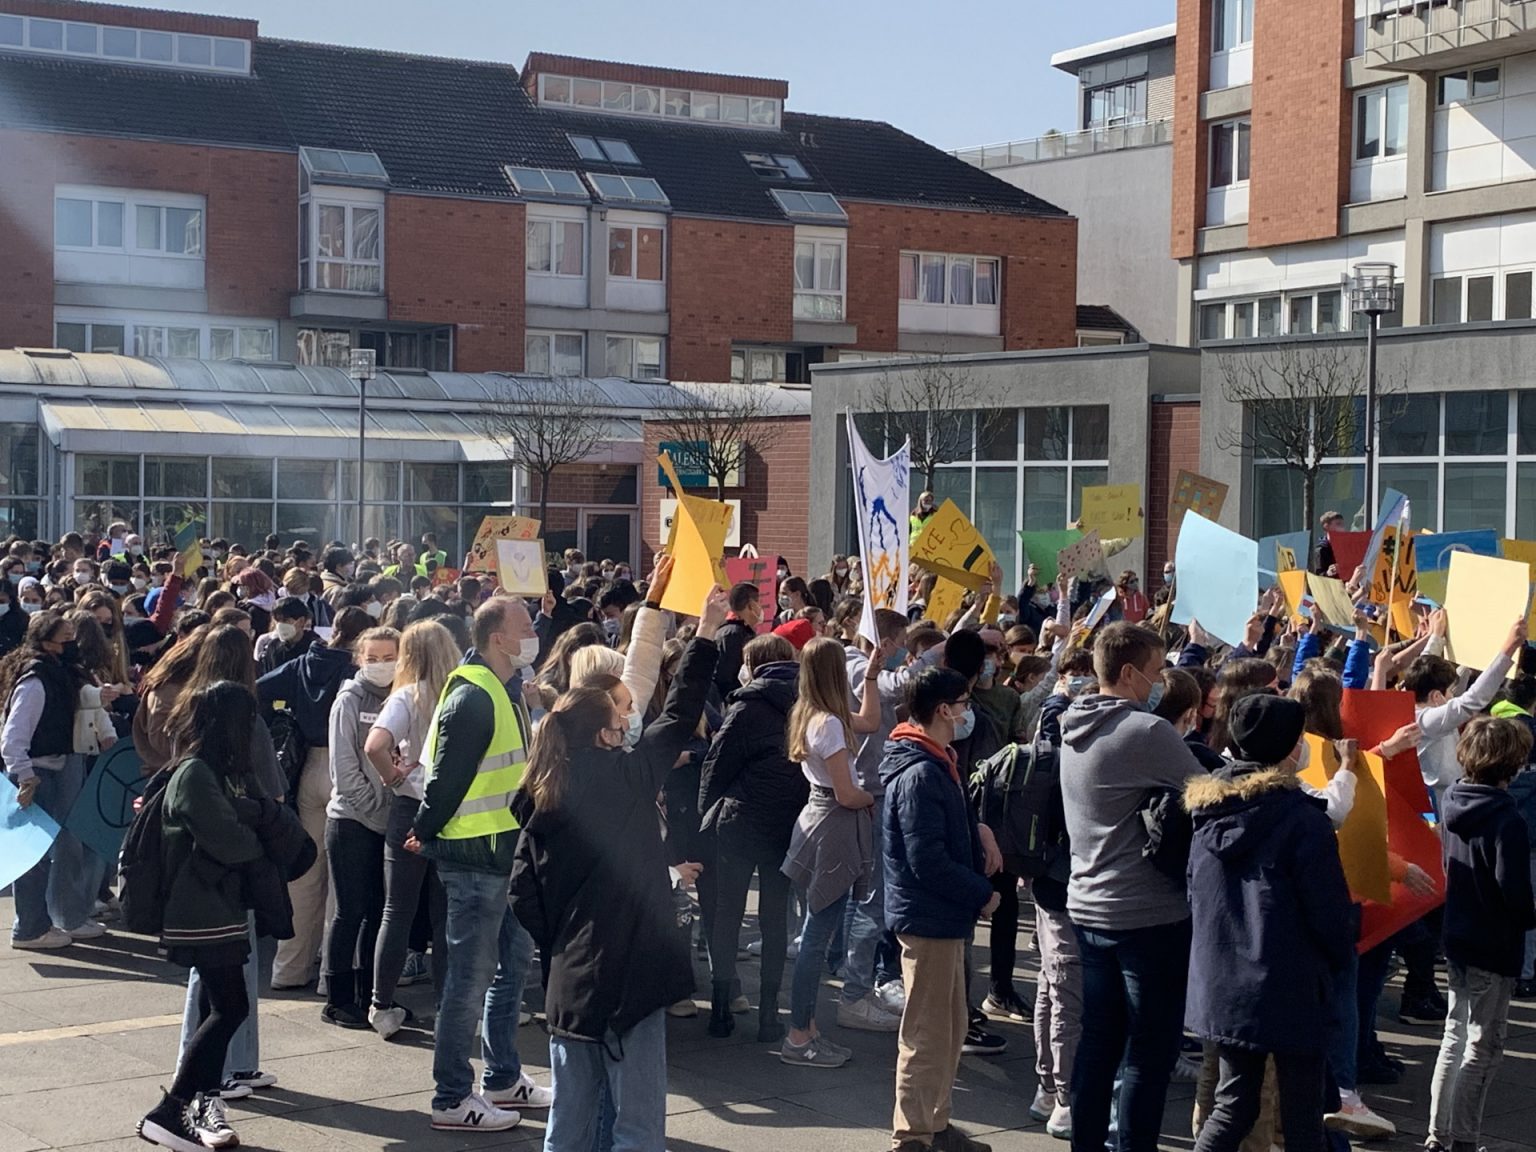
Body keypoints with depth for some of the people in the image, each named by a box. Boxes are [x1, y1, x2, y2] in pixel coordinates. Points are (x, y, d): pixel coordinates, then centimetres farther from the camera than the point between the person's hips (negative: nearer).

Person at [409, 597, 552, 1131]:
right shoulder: (472, 697, -20)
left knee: (514, 962, 18)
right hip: (473, 856, -10)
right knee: (472, 977, -2)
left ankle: (503, 1078, 30)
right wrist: (424, 834, -9)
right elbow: (447, 777, -20)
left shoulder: (503, 691, 12)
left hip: (501, 852, 10)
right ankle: (452, 1098, 8)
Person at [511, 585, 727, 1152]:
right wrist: (706, 634, 4)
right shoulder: (624, 776, -8)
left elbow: (524, 893, 2)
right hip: (627, 977, -5)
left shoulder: (545, 802, 5)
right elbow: (679, 717, -2)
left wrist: (559, 944, 14)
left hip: (568, 982, 6)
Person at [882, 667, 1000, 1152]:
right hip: (928, 917, -10)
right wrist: (982, 894, -13)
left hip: (944, 916, 10)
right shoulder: (920, 775, -21)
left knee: (951, 1026, 18)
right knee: (927, 1034, -1)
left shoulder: (935, 764, 12)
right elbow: (928, 862, -23)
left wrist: (976, 887, 4)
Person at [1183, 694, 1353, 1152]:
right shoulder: (1301, 817, -17)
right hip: (1289, 989, -6)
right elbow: (1329, 910, -13)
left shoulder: (1207, 809, 4)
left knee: (1233, 1104, 16)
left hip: (1220, 984, 6)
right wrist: (1339, 957, 7)